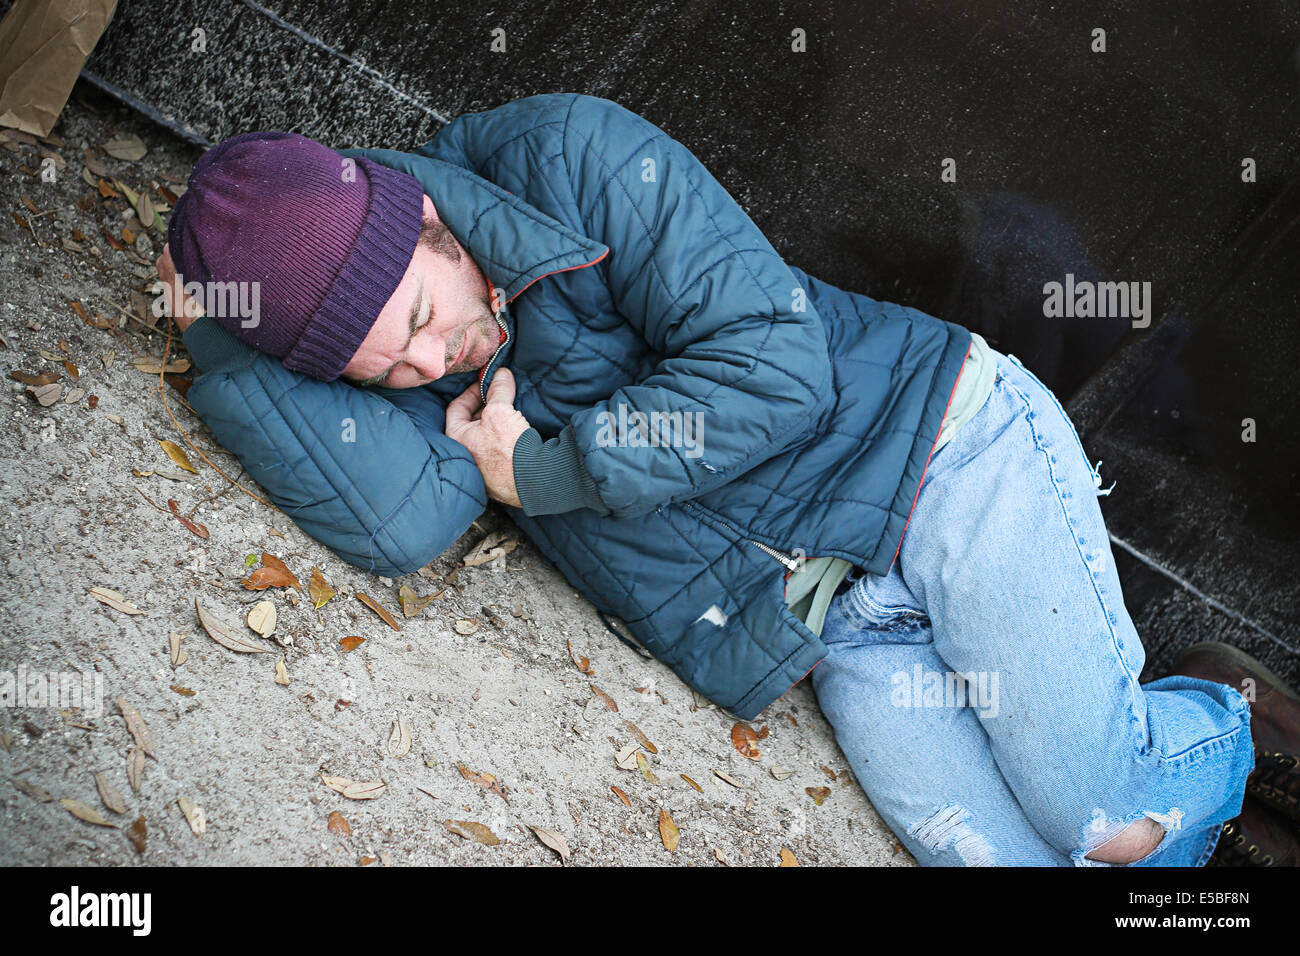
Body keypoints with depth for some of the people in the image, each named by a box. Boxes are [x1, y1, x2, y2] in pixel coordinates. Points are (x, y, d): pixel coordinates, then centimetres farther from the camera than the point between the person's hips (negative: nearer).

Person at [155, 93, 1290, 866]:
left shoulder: (563, 154, -14)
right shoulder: (403, 376, -2)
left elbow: (777, 367, -21)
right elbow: (404, 516, -26)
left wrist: (539, 467, -15)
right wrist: (216, 332, -19)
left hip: (934, 446, -4)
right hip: (839, 630, 4)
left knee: (1108, 813, -11)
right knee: (1013, 852, -10)